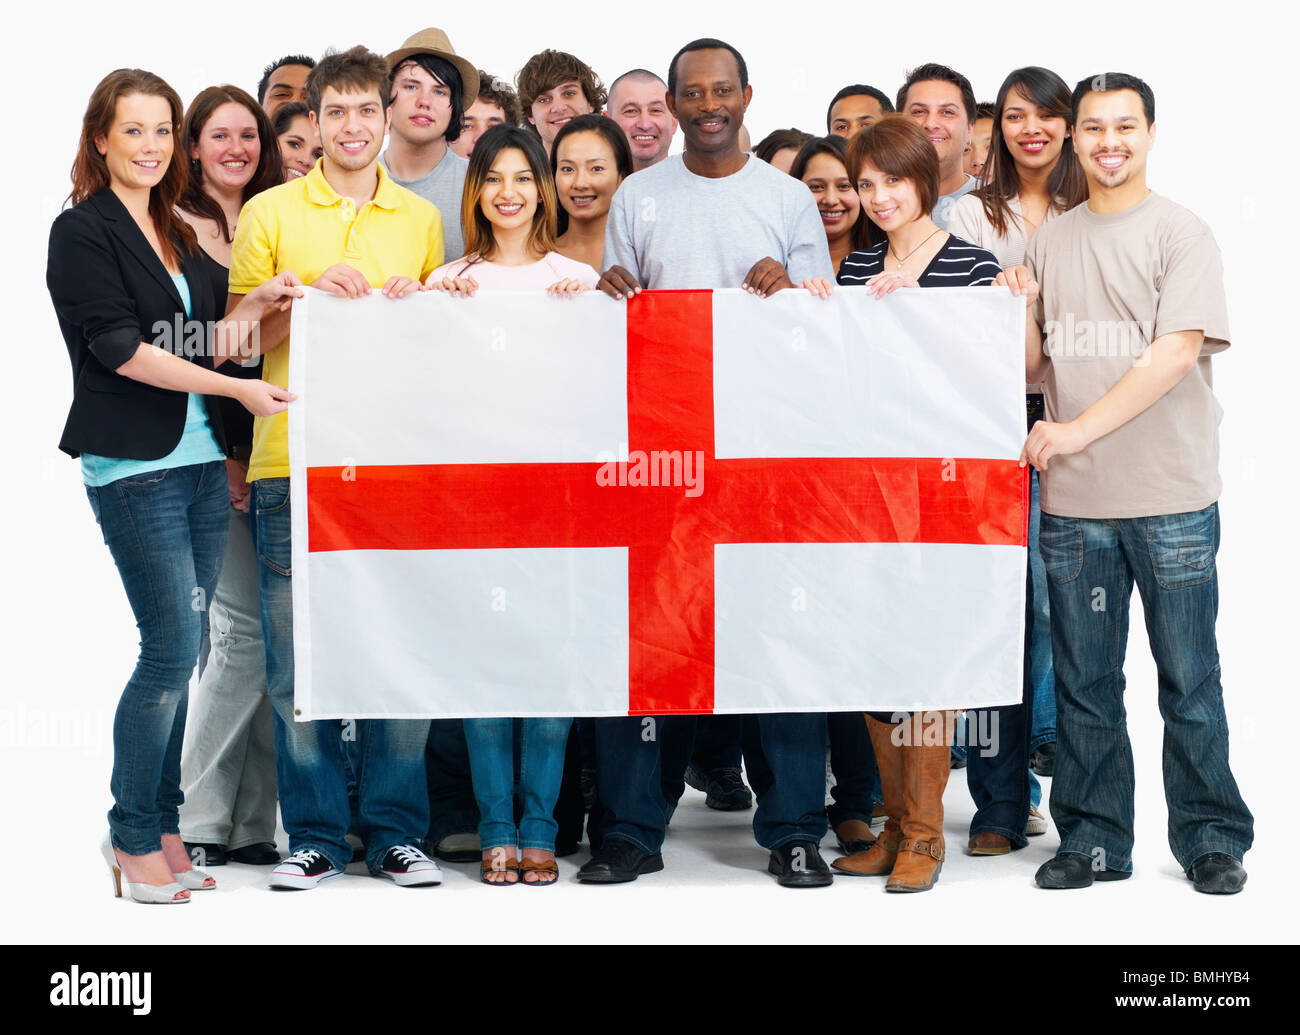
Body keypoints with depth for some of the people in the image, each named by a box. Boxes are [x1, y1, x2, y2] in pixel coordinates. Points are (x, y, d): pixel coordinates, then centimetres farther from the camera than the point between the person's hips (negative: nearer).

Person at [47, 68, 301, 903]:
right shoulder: (83, 231, -4)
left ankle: (161, 830, 15)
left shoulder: (177, 234, 17)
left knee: (180, 654, 7)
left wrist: (257, 304, 0)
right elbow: (121, 349, -13)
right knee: (174, 648, -10)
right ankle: (133, 837, 3)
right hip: (136, 466, -7)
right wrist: (237, 389, -15)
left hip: (201, 460, 7)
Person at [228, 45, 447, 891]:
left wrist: (417, 309, -3)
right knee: (297, 653, 0)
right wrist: (310, 294, -10)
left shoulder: (423, 219, 13)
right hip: (293, 459, -1)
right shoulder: (269, 213, 7)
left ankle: (396, 832, 10)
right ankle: (316, 836, 10)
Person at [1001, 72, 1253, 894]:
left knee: (1190, 681, 2)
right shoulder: (1050, 241, 12)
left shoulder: (1181, 234, -2)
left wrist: (1078, 430, -19)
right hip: (1074, 502, 4)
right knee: (1084, 683, 8)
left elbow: (1176, 353, -13)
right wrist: (1021, 311, -6)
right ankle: (1094, 839, 18)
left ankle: (1213, 839, 14)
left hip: (1172, 496, -4)